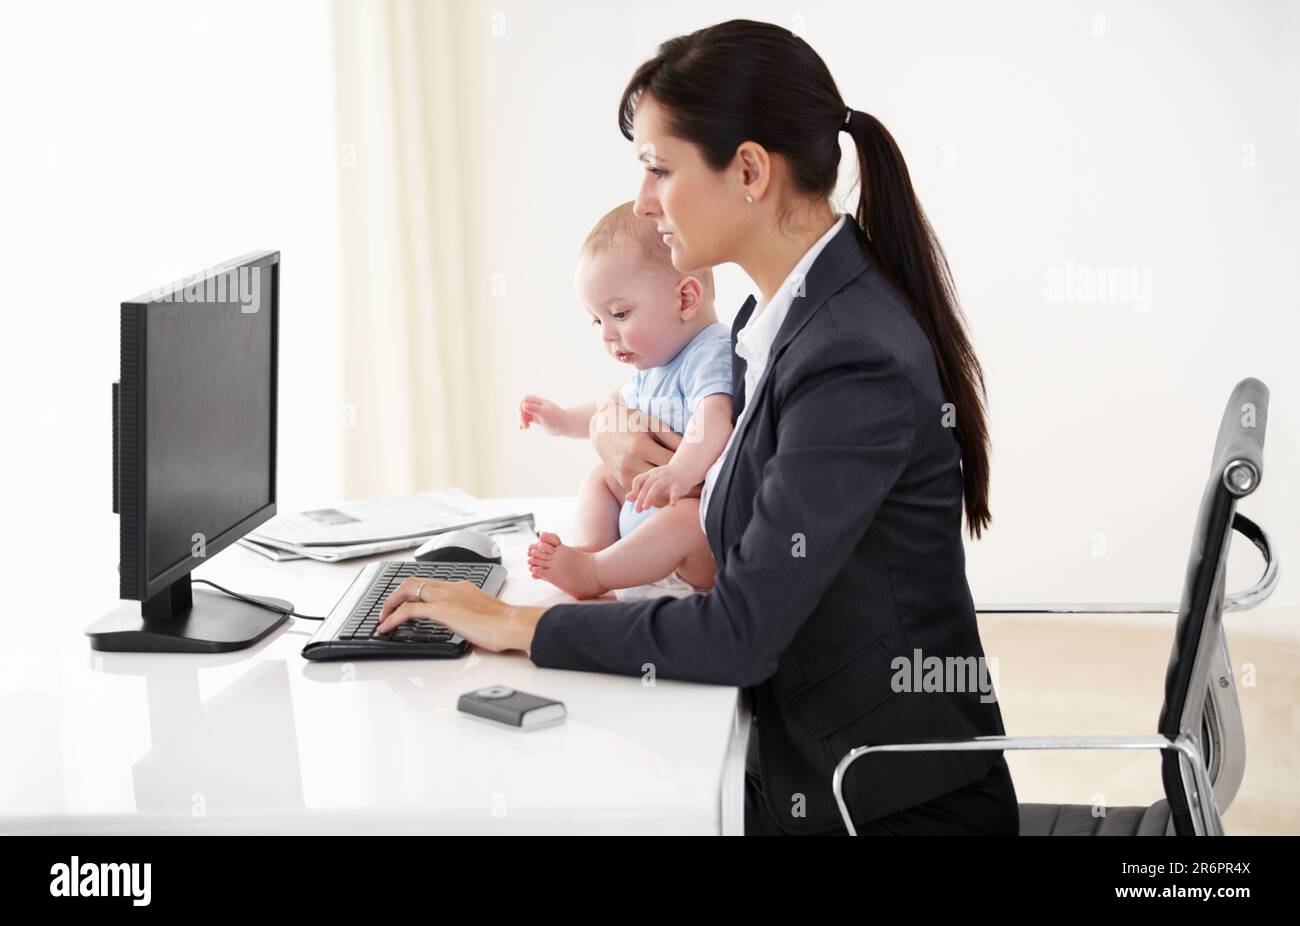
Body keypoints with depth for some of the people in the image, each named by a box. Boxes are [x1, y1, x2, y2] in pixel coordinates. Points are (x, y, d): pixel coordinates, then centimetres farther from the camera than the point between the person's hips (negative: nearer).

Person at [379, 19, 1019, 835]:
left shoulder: (855, 359, -22)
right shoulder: (781, 318, 6)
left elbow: (740, 633, -21)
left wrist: (516, 625, -13)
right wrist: (669, 472, 1)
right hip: (808, 766, 8)